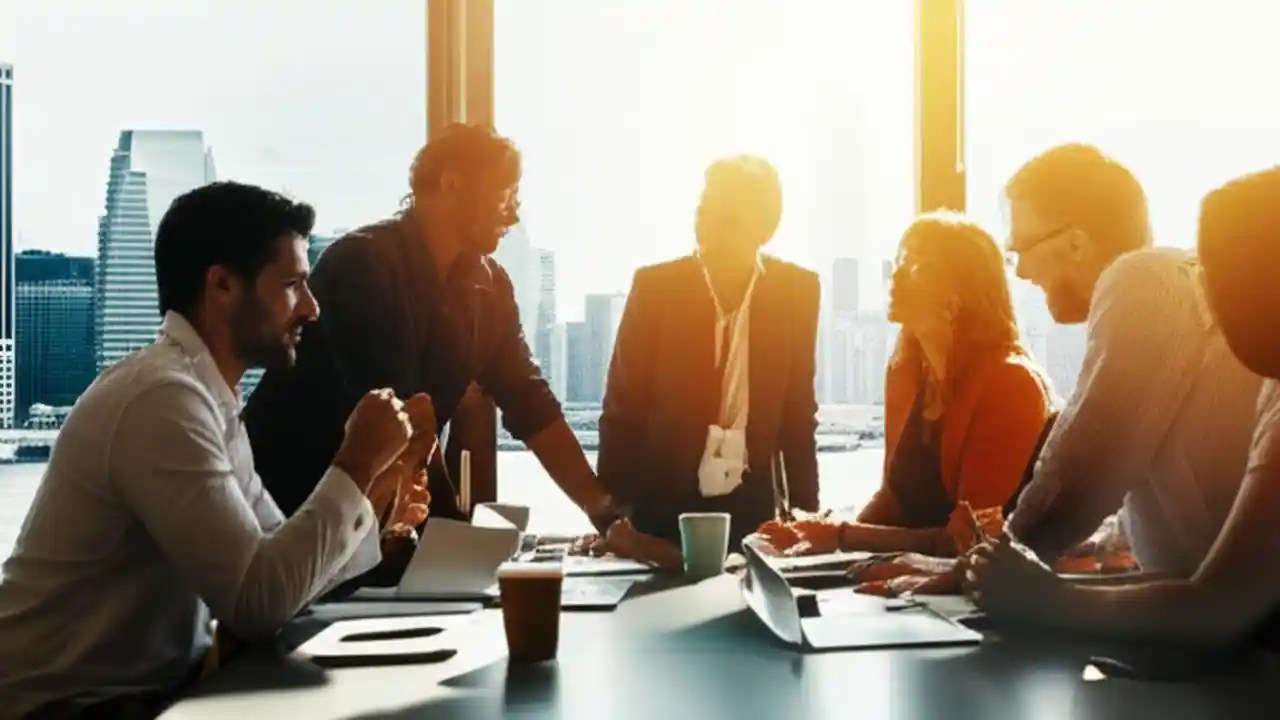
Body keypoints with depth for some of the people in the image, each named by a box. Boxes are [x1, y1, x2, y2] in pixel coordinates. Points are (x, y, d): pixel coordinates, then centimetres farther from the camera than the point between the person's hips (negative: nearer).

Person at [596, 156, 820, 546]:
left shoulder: (796, 289, -2)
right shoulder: (656, 285, -6)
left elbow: (798, 412, 6)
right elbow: (622, 407, -2)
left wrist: (805, 511, 6)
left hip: (752, 504, 1)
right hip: (663, 503, -1)